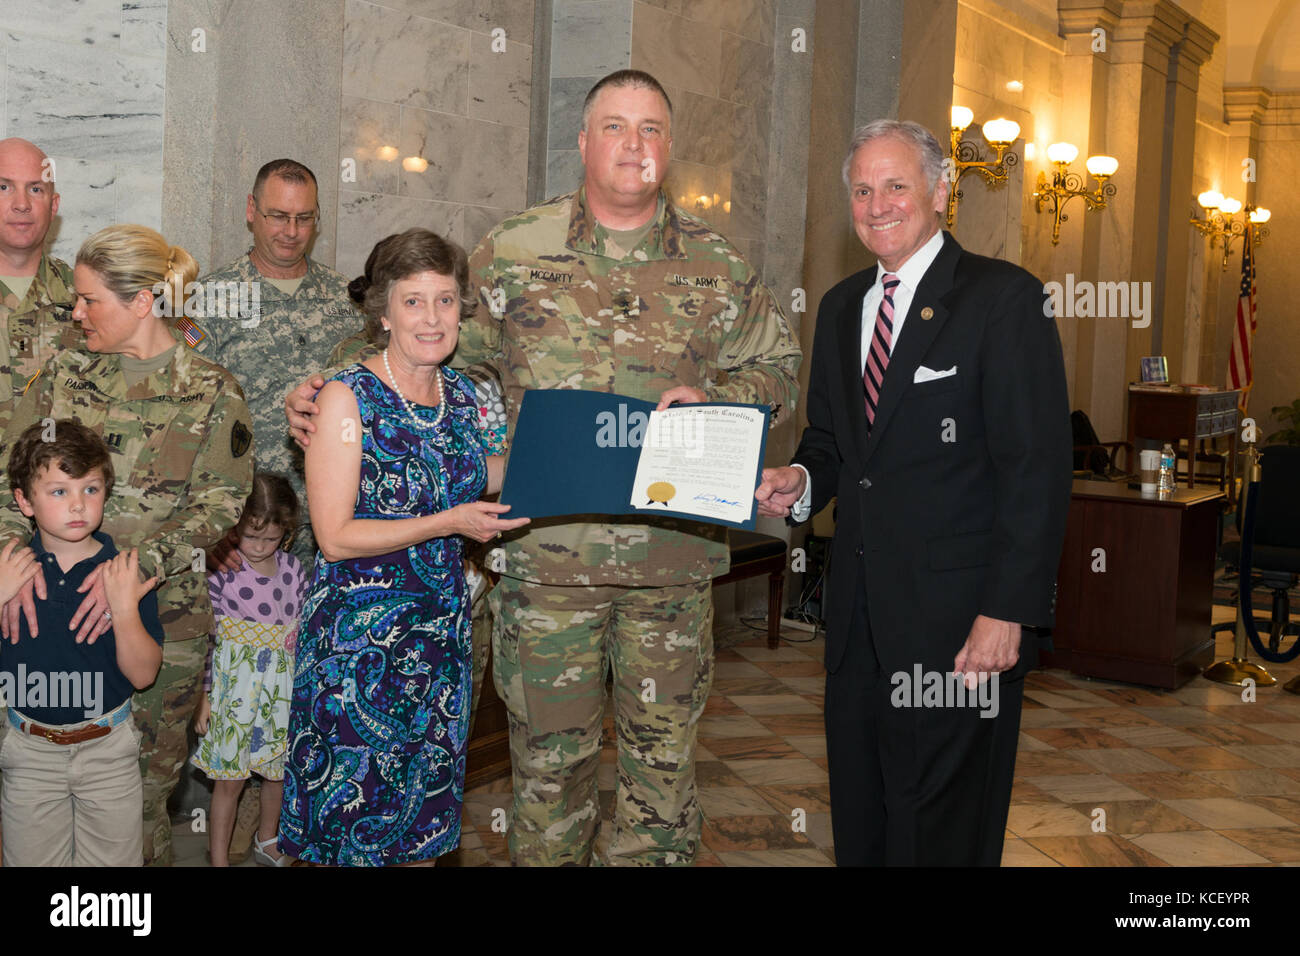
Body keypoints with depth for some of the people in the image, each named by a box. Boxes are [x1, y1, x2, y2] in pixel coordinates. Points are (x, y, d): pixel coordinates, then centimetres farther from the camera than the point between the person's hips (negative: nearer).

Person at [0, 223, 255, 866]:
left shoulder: (212, 392, -4)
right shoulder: (64, 375, 7)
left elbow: (220, 502, -10)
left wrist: (137, 566, -22)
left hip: (162, 613, -3)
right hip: (56, 603, 3)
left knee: (143, 783, 7)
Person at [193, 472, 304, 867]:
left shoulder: (291, 569, -1)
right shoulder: (222, 571, -12)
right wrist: (204, 694, -7)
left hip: (282, 688, 4)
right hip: (235, 688, -4)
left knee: (278, 772, 17)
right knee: (229, 781, 4)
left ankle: (267, 841, 41)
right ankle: (219, 860, 18)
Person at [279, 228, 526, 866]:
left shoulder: (463, 395, 6)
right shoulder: (347, 398, -12)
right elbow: (334, 537, -16)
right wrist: (450, 523, -19)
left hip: (441, 634, 6)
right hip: (359, 639, -6)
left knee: (424, 821, 15)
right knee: (350, 815, 4)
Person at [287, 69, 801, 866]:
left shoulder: (719, 266, 6)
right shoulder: (513, 253, 3)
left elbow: (778, 368, 13)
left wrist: (714, 400, -7)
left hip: (674, 552, 1)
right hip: (547, 551, -1)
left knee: (664, 747, 11)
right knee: (551, 749, 9)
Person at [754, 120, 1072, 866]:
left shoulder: (1005, 299, -9)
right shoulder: (842, 307, 13)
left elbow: (1037, 470, -13)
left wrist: (1006, 613, -18)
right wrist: (801, 481, -1)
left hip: (960, 621, -6)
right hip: (859, 617, 7)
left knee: (941, 834, 5)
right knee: (859, 823, 15)